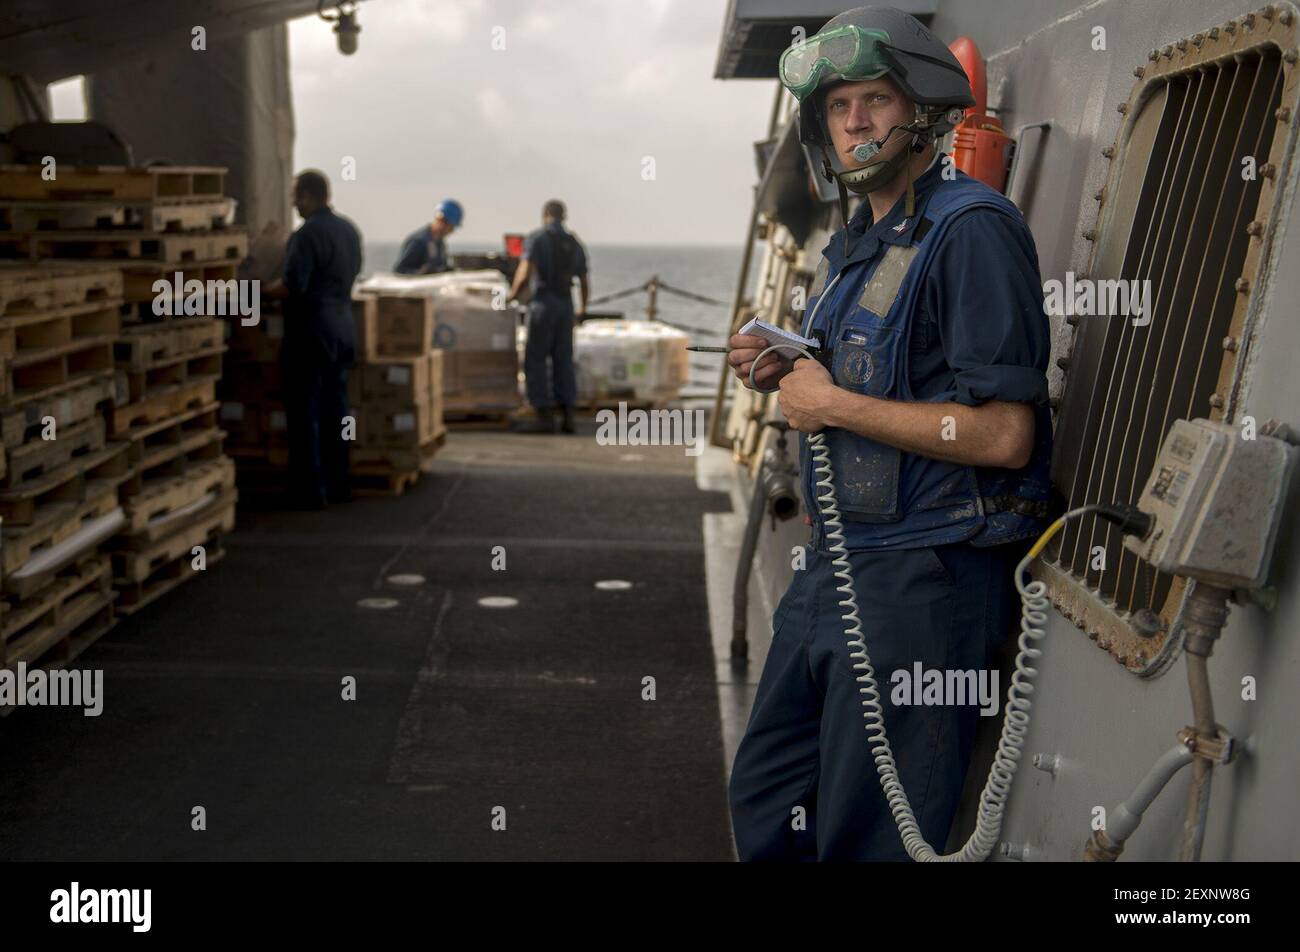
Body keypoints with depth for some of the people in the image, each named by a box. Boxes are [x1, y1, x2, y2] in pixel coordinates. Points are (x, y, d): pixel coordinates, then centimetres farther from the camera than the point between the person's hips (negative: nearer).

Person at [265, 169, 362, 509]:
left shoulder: (307, 235, -17)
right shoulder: (349, 230, 9)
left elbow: (293, 286, -22)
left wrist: (263, 290, -5)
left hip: (311, 331, -8)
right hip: (343, 327, 8)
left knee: (305, 413, -2)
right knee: (335, 409, 13)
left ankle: (310, 491, -1)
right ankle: (338, 484, 19)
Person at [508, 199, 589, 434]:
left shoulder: (536, 238, -6)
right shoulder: (575, 244, 12)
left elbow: (525, 272, -19)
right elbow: (584, 284, 15)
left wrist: (512, 294, 0)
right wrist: (582, 309, 33)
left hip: (542, 305, -5)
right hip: (565, 307, 5)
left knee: (535, 362, 1)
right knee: (563, 362, 11)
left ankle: (545, 418, -4)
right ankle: (567, 417, 5)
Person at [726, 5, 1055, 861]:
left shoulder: (973, 229, -14)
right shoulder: (854, 245, 16)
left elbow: (1002, 434, -22)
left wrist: (835, 404, -15)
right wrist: (785, 375, 6)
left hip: (923, 578, -9)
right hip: (834, 565, 9)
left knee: (866, 837, 1)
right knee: (766, 804, 17)